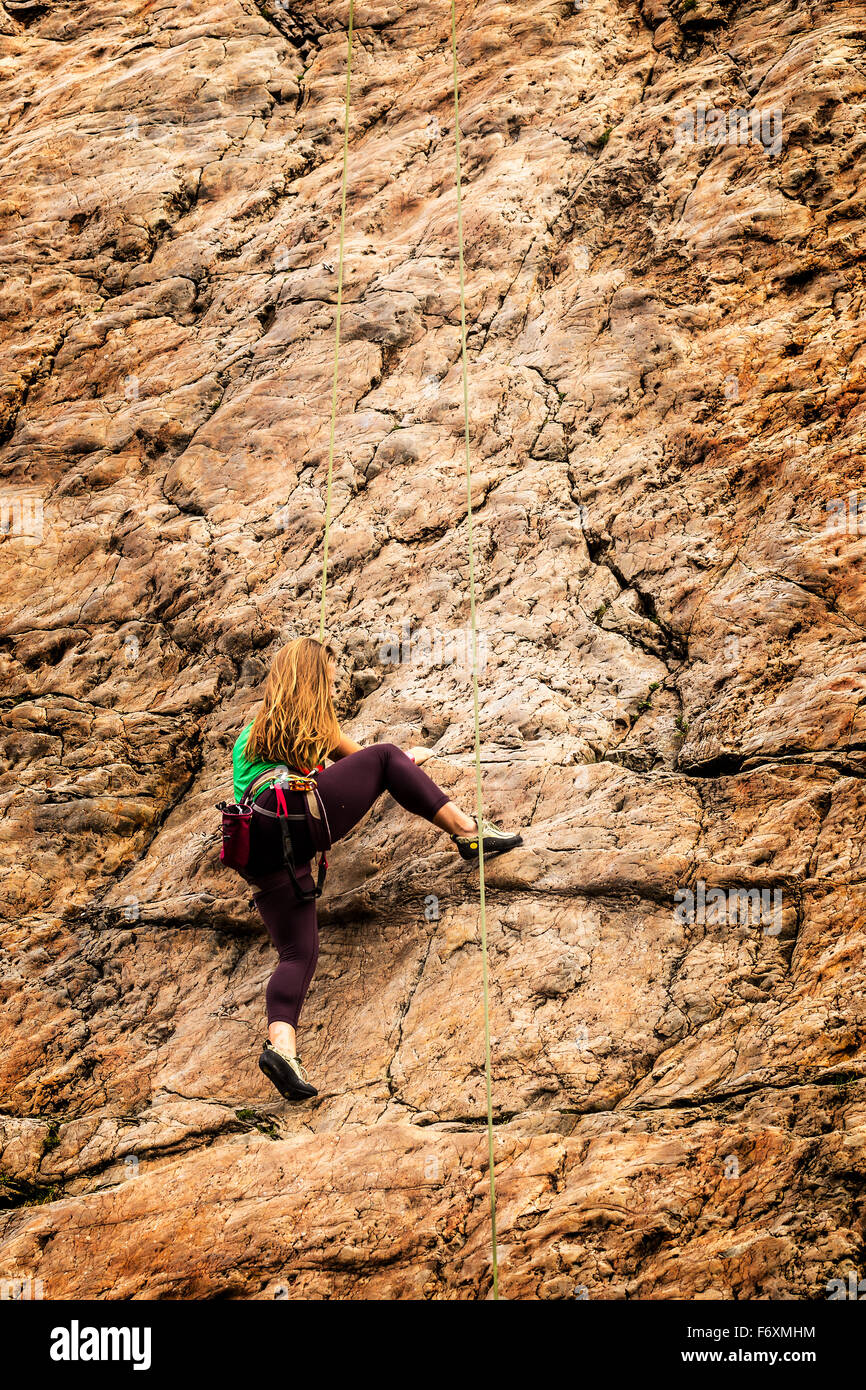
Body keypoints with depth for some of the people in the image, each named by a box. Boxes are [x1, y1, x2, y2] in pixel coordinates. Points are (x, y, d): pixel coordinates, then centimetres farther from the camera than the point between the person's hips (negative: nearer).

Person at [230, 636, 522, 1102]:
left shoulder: (247, 735, 34)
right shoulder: (315, 722, 21)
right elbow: (360, 757, 35)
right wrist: (407, 759, 56)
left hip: (260, 856, 5)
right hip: (302, 812, -5)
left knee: (297, 953, 1)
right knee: (385, 756, 12)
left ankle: (280, 1043, -24)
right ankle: (466, 830, 1)